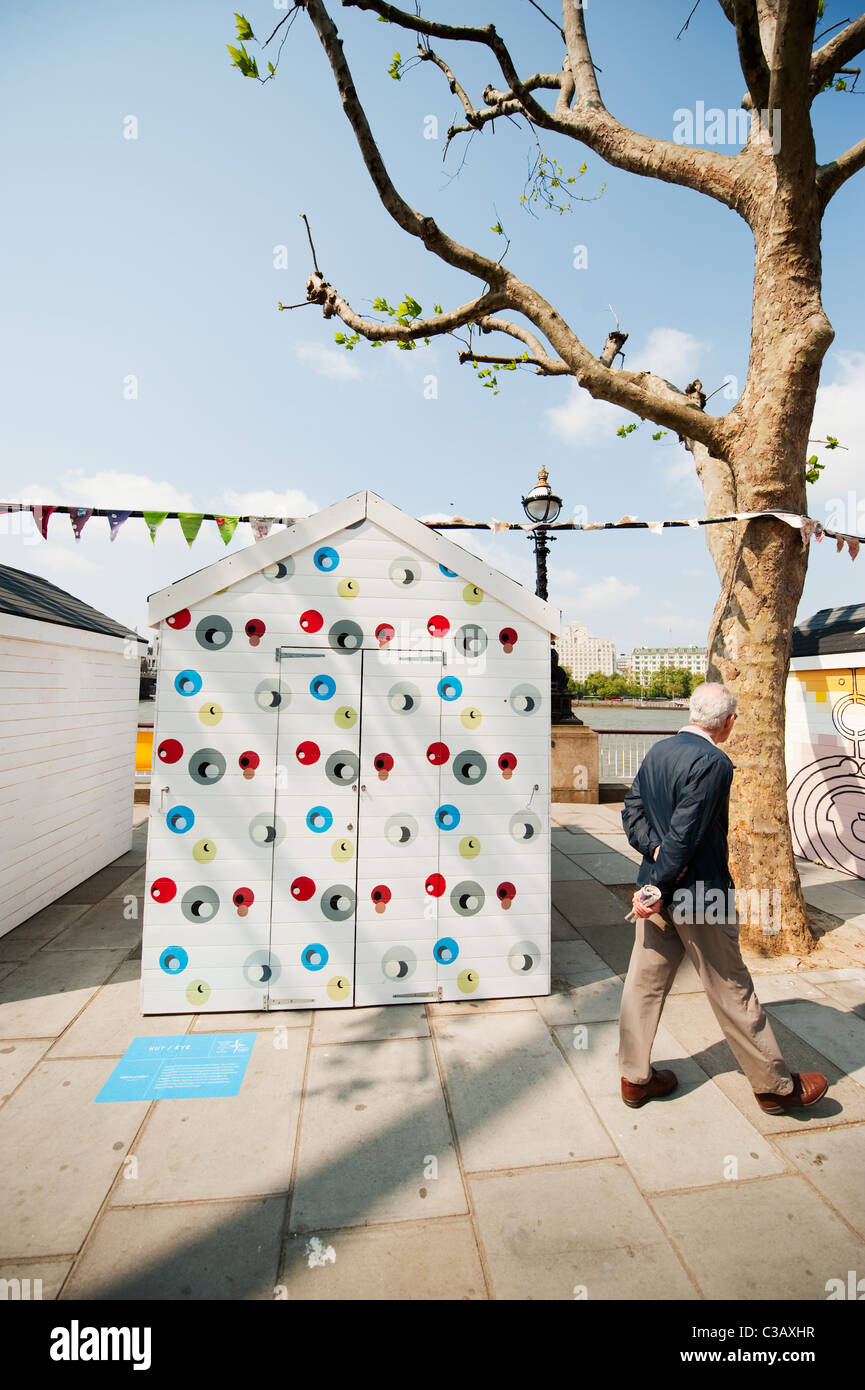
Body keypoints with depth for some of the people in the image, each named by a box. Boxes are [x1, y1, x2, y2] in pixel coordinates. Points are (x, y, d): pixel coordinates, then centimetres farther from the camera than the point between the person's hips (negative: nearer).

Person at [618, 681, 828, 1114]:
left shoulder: (658, 750, 4)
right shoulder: (713, 762, -21)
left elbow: (632, 810, 5)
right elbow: (686, 836, -24)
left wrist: (655, 850, -8)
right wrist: (655, 889, -17)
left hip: (660, 887, 7)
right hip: (699, 895, -7)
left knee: (644, 981, 14)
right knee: (732, 990, 10)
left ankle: (636, 1077, 27)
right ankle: (775, 1085, 31)